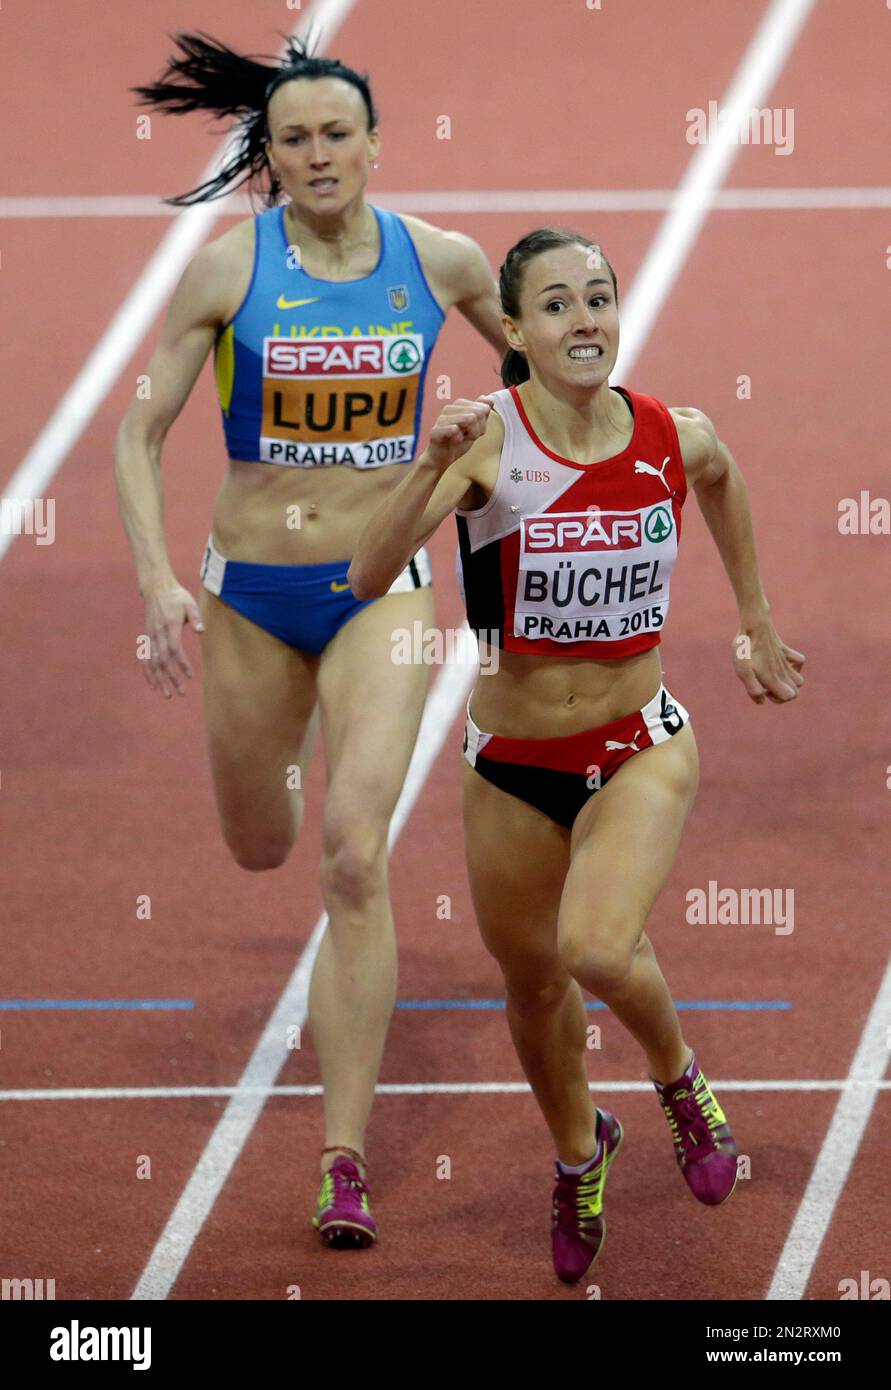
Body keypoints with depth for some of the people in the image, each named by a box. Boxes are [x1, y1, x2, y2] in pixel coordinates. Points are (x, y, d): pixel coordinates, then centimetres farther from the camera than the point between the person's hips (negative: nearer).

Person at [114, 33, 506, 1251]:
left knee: (354, 856, -16)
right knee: (258, 848, 19)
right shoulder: (229, 268, -8)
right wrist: (157, 580, -13)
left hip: (382, 589, -1)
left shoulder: (440, 261, -4)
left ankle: (347, 1162, -14)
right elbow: (140, 432, -3)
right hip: (251, 591, 1)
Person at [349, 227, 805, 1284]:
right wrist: (433, 470, -44)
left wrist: (756, 622, 24)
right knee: (532, 983, 18)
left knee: (596, 950, -25)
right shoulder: (487, 439, -18)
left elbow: (721, 481, 18)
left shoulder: (678, 439, -10)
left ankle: (678, 1075, 9)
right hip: (513, 760, 1)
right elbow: (367, 577, -30)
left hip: (641, 749, -1)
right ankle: (578, 1152, 48)